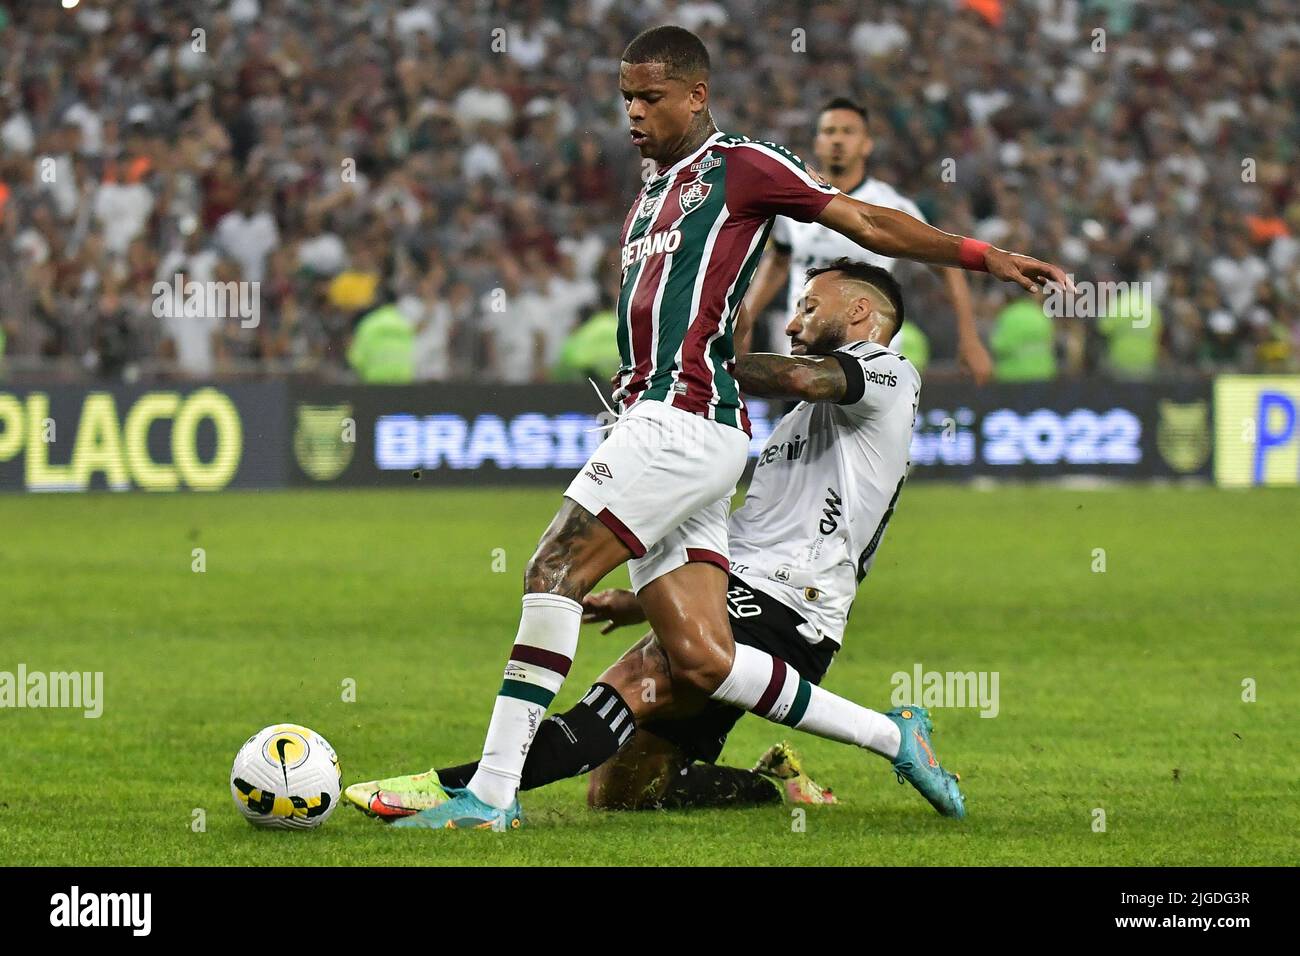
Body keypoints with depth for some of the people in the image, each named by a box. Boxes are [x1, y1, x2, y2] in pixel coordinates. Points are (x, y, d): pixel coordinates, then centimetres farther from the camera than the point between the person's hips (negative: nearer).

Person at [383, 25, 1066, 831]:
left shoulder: (741, 166, 2)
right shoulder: (647, 204, 27)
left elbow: (867, 223, 0)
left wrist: (984, 256, -7)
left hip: (686, 423, -9)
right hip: (650, 421, 9)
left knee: (554, 573, -17)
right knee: (700, 658, 0)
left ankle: (493, 792, -20)